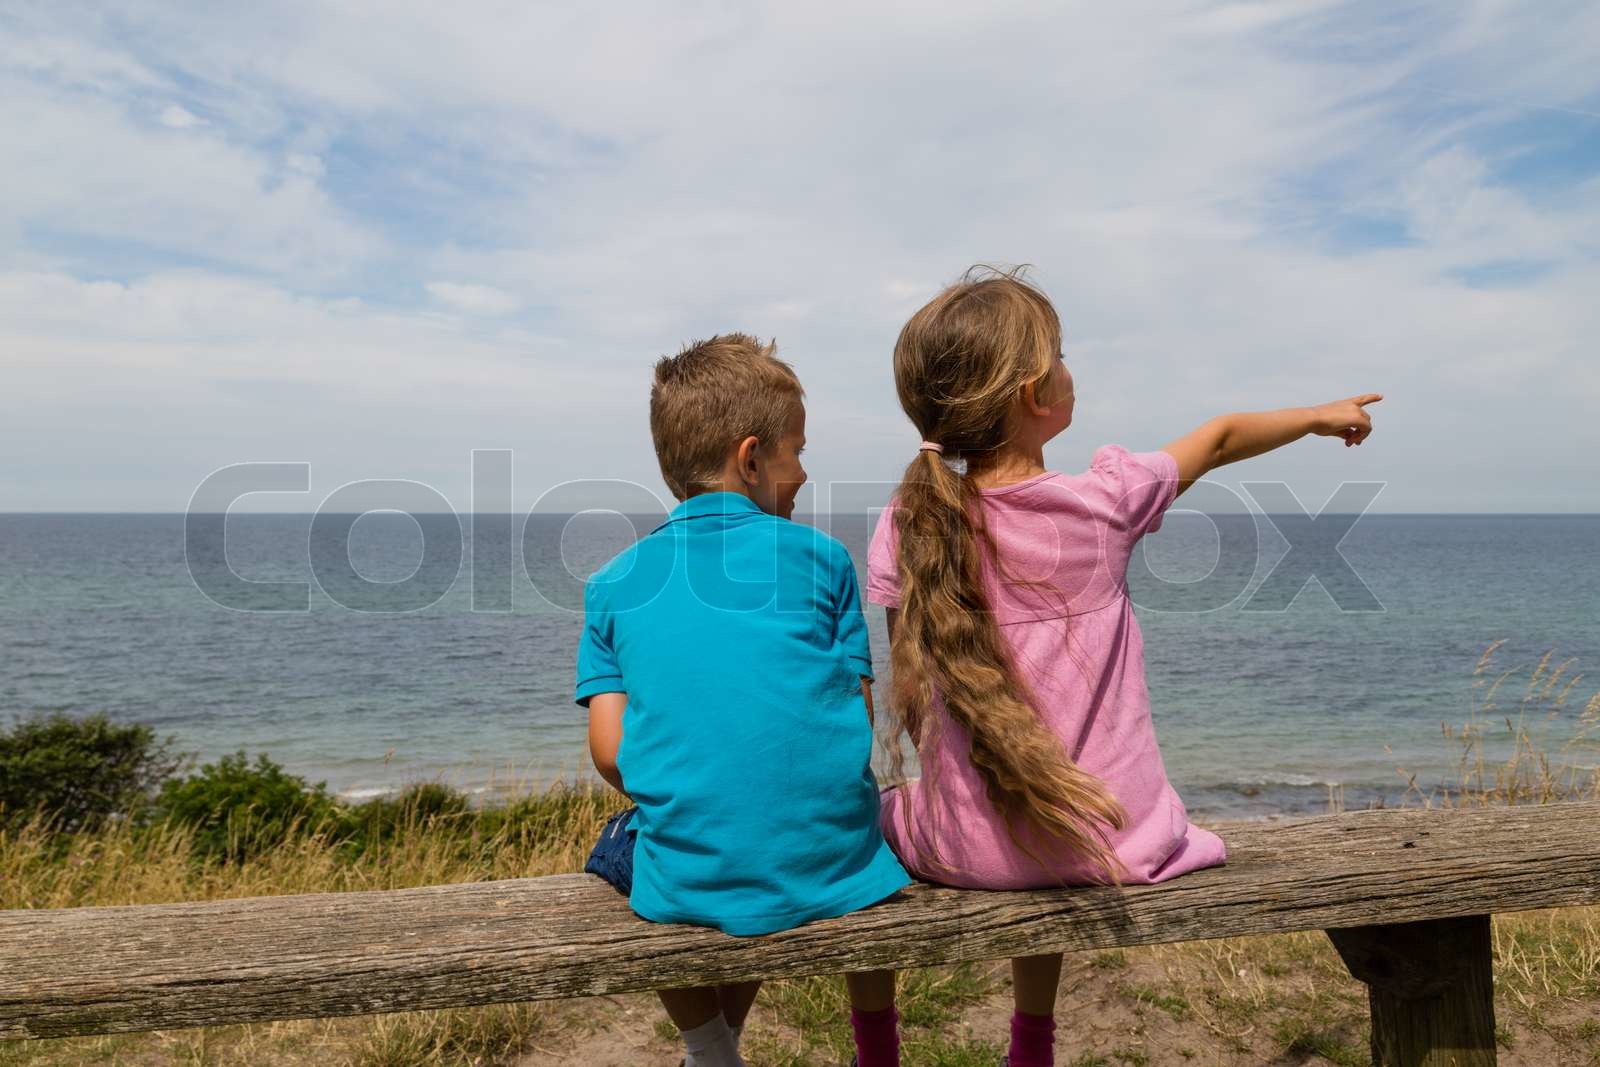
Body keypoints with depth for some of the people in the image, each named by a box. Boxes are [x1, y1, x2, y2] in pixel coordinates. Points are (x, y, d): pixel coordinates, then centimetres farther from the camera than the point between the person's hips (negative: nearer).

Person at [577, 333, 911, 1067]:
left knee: (616, 846, 33)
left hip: (691, 884, 1)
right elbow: (859, 716, 0)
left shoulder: (613, 586, 4)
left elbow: (609, 751, -1)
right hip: (836, 867, 0)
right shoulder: (821, 558, 0)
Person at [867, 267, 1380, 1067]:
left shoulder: (904, 531, -10)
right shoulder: (1105, 499, -10)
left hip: (962, 852, -1)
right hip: (1108, 845, 1)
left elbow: (910, 701, -3)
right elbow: (1222, 438, 9)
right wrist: (1323, 416, 28)